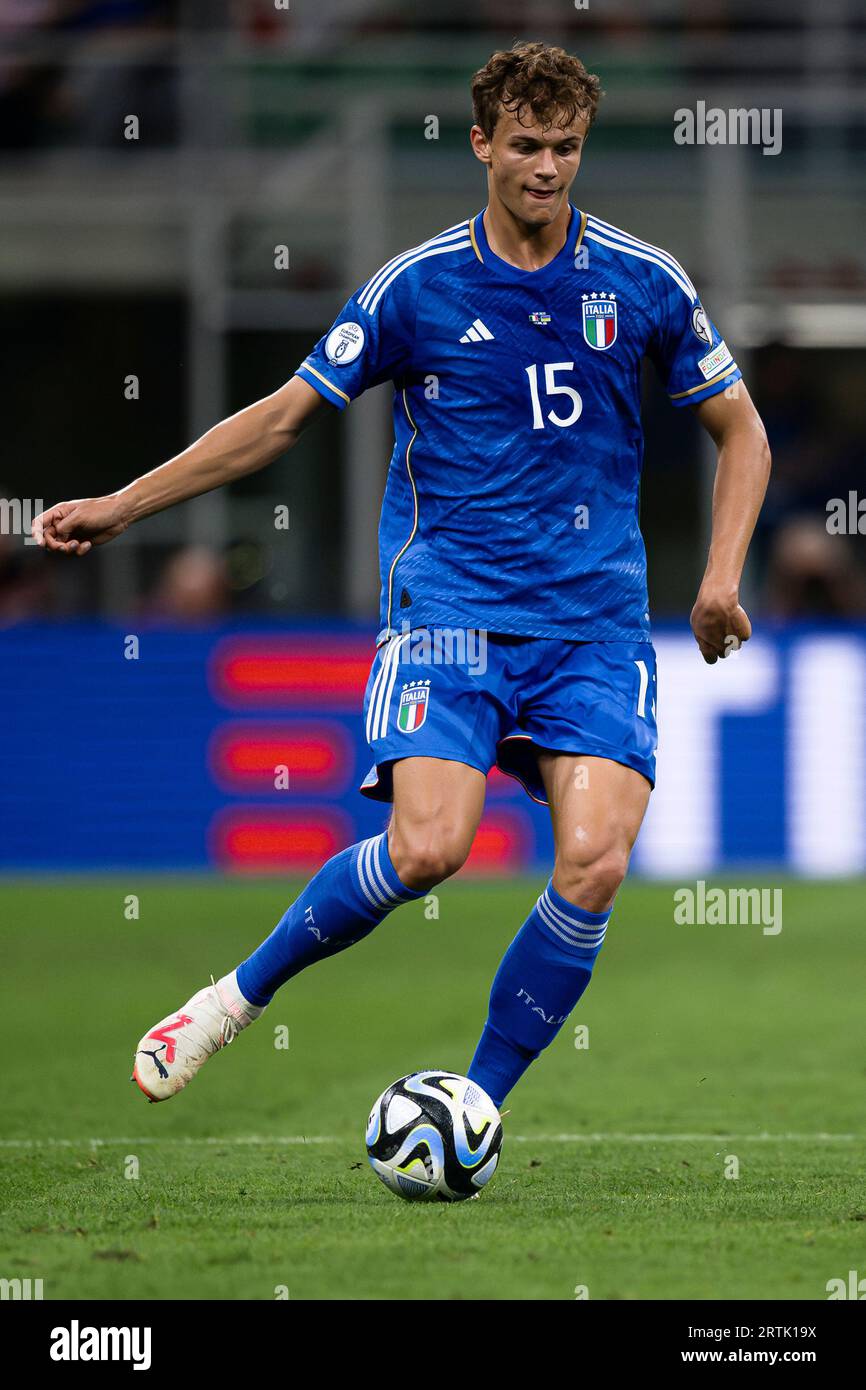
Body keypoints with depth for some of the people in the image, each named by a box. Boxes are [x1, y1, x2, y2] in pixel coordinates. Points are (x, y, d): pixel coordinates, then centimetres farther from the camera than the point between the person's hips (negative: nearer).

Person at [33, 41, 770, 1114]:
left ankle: (475, 1108, -1)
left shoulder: (644, 283, 3)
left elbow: (739, 432, 15)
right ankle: (241, 995, 1)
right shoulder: (416, 285, 0)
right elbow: (285, 416, 9)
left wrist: (720, 576, 0)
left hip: (597, 620, 2)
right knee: (428, 846, -23)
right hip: (449, 605, -2)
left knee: (594, 865, -18)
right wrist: (121, 506, 6)